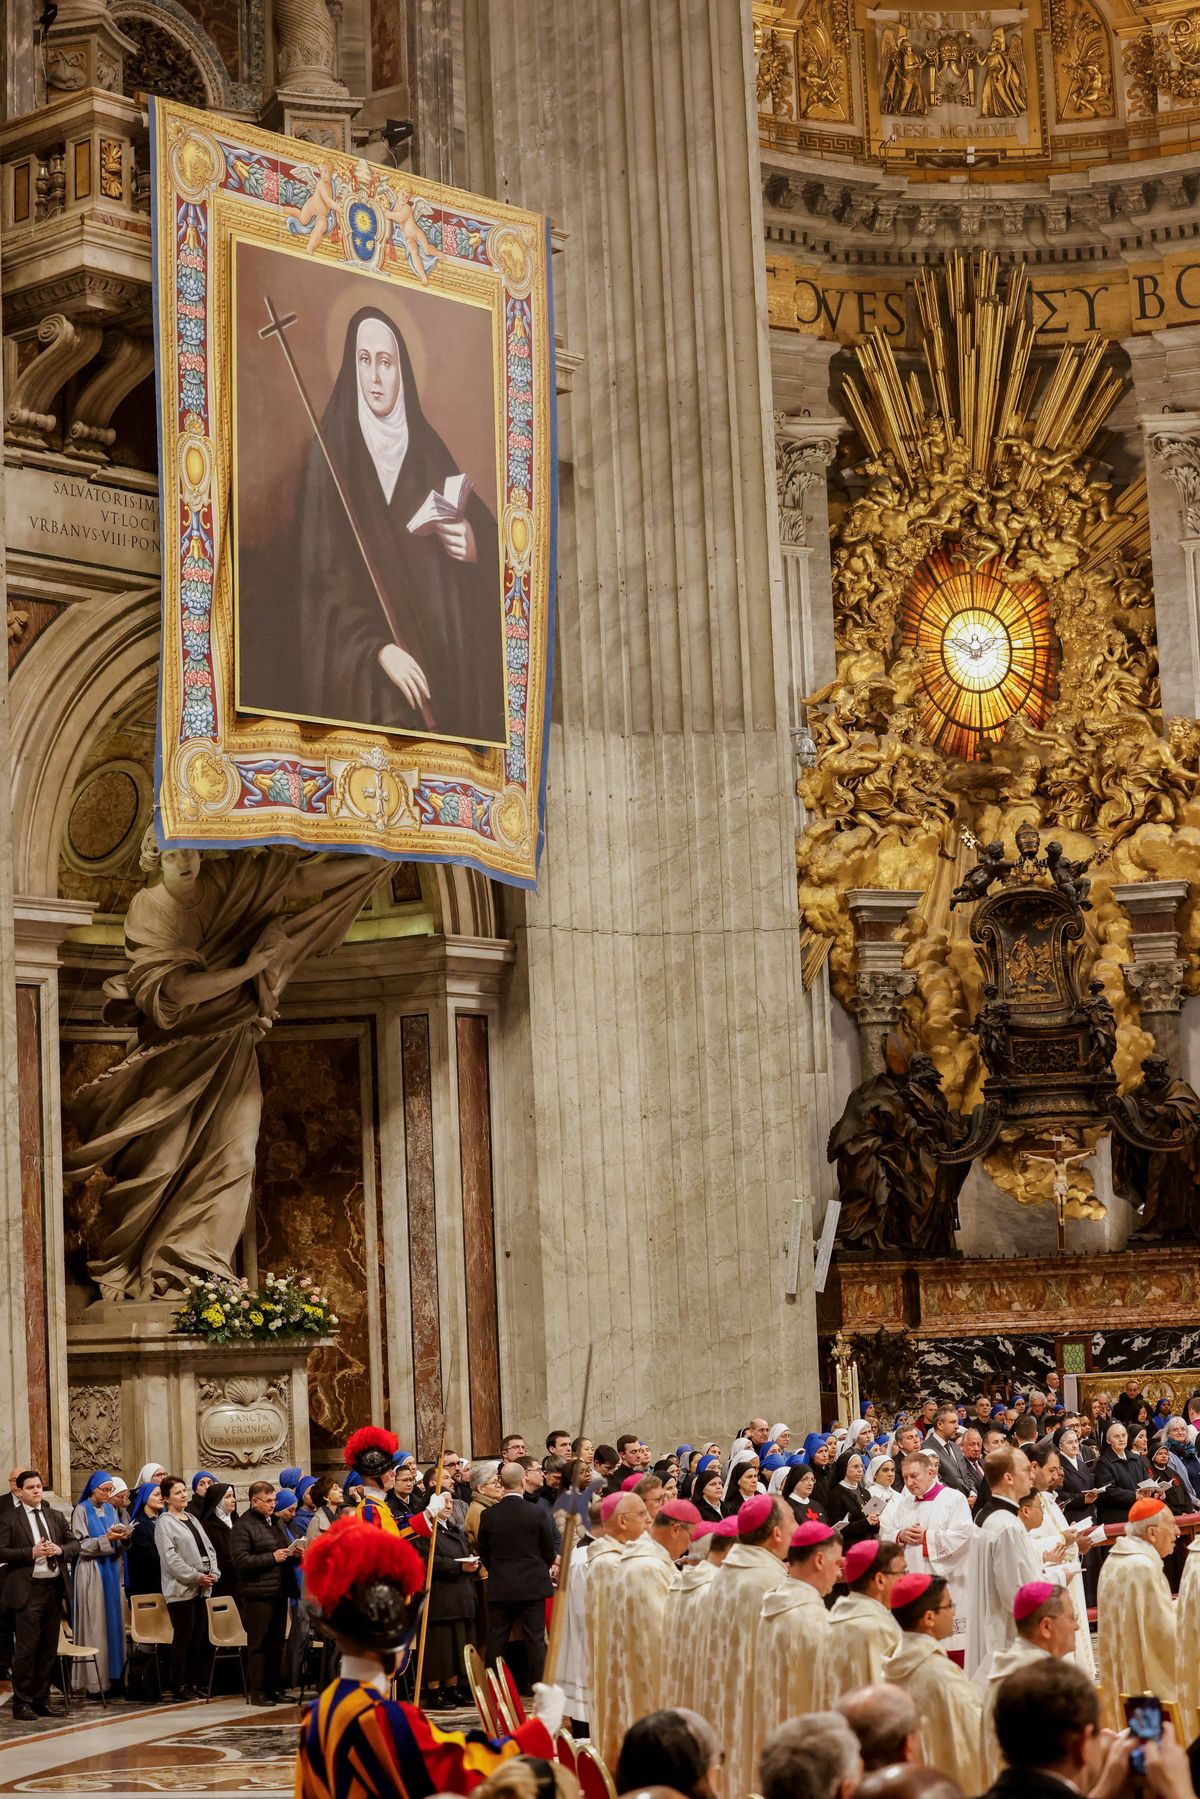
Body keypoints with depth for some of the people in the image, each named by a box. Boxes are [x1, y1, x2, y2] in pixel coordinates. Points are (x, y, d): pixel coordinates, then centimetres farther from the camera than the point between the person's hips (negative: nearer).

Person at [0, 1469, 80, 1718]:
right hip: (27, 1590, -5)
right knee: (26, 1648, -5)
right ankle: (21, 1702, 3)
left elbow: (75, 1543, 14)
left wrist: (60, 1549, -7)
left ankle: (41, 1699, 17)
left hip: (54, 1588, 5)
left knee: (49, 1648, 9)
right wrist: (31, 1553, -19)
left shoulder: (55, 1516, 14)